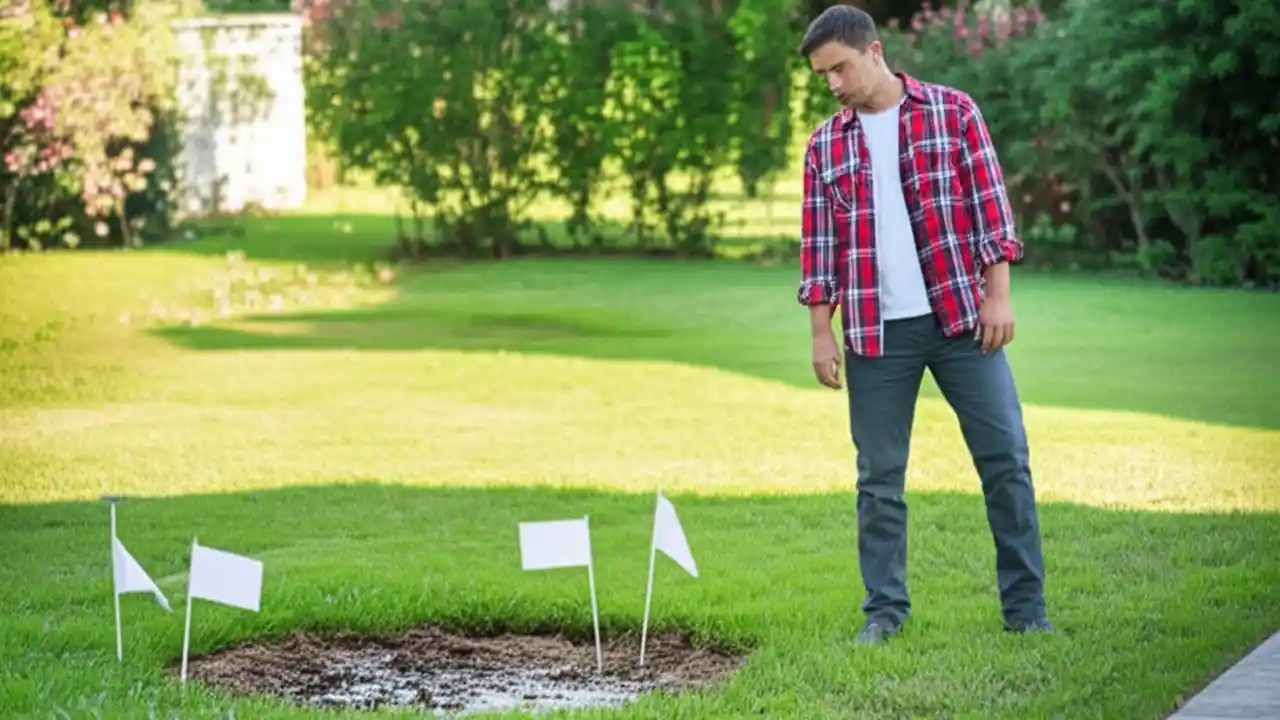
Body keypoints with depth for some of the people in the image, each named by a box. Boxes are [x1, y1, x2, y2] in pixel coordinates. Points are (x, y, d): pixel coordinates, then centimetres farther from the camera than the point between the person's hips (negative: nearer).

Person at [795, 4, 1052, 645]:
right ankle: (884, 609, 13)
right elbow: (818, 244, 7)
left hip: (960, 316, -1)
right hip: (876, 331, 2)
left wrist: (998, 293, -8)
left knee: (1005, 458, -1)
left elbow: (990, 205, -1)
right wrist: (821, 332, 2)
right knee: (879, 474, 4)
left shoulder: (953, 112, 1)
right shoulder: (825, 146, 7)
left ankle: (1025, 607, 7)